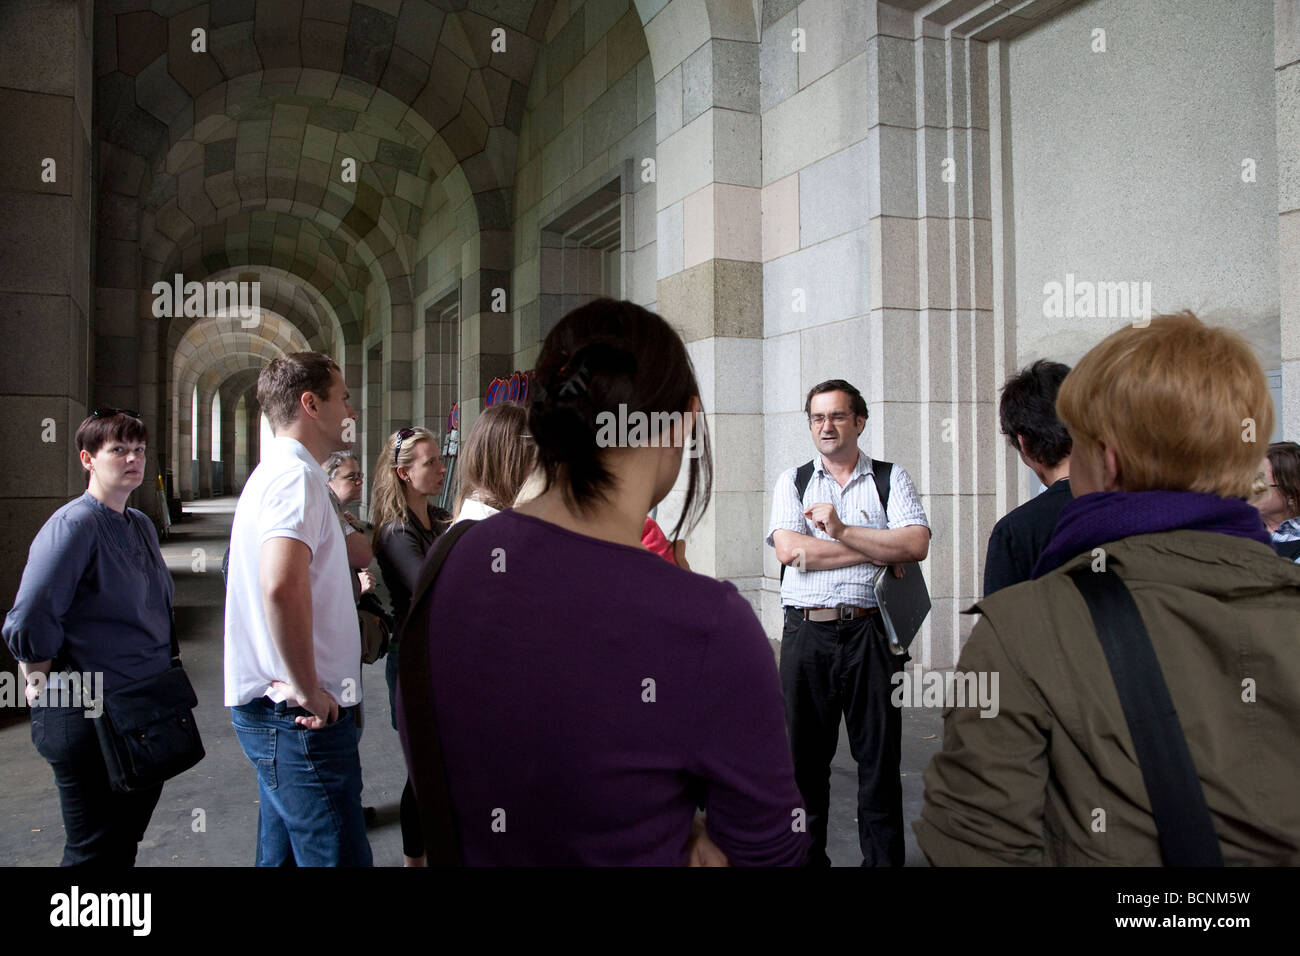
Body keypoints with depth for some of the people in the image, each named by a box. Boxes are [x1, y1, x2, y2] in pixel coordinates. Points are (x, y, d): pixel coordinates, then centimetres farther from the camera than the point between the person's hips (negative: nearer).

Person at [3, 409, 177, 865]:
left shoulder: (141, 525, 9)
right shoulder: (75, 524, -17)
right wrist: (48, 686, -11)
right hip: (88, 719, -8)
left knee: (126, 840, 21)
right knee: (96, 851, 4)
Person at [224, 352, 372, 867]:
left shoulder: (273, 473, 18)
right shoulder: (297, 477, -16)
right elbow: (282, 587, -33)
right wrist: (308, 689, -22)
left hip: (273, 709, 10)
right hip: (303, 718, -10)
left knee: (285, 852, 19)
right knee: (338, 854, -5)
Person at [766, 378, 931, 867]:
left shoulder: (892, 478, 9)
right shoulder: (792, 480, 11)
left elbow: (916, 544, -7)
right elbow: (789, 549, -6)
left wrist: (842, 531, -12)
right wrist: (877, 551, -6)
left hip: (871, 632, -1)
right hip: (806, 632, 1)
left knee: (880, 758, 5)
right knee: (804, 757, 8)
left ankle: (883, 858, 20)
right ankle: (806, 856, 23)